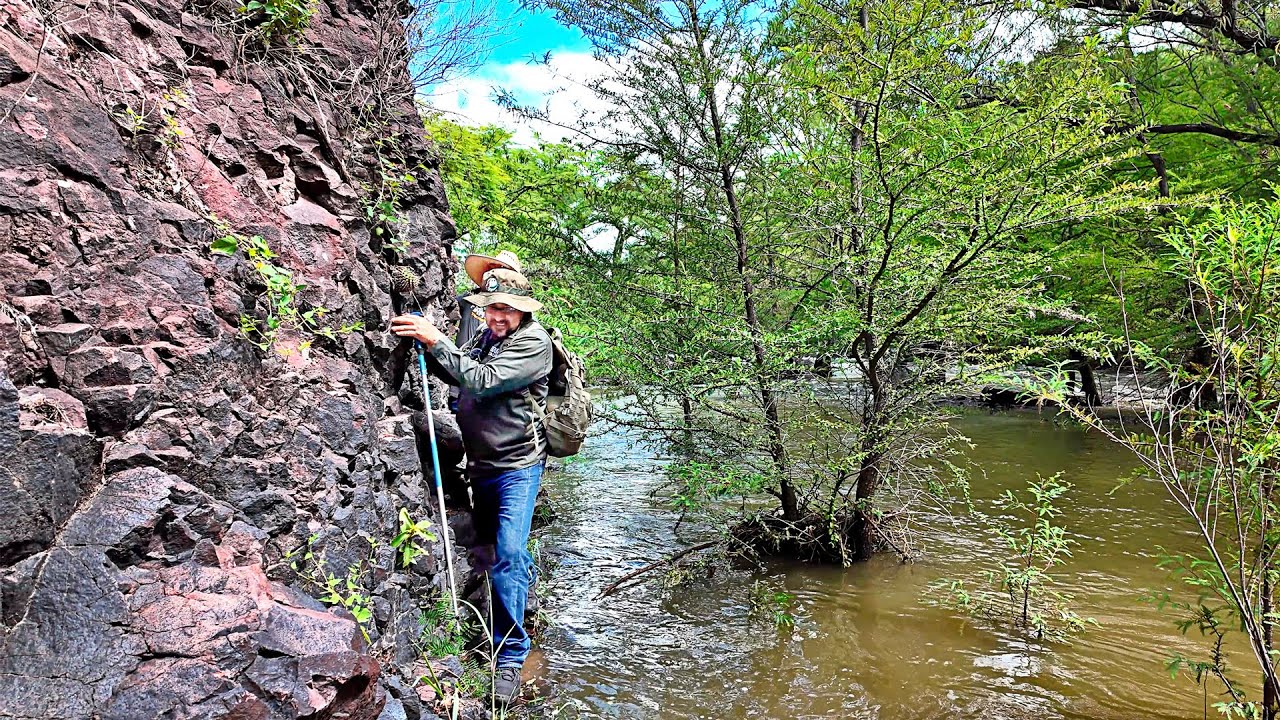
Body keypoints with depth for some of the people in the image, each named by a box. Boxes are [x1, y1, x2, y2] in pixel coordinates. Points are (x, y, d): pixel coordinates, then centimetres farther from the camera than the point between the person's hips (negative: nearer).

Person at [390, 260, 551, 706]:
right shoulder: (485, 336, 9)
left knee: (507, 555, -15)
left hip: (516, 466, -8)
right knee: (489, 548, 22)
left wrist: (435, 339, -24)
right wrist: (424, 342, -3)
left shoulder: (534, 342, -15)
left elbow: (481, 381, -24)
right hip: (482, 464, 8)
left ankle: (510, 656, -9)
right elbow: (455, 376, 11)